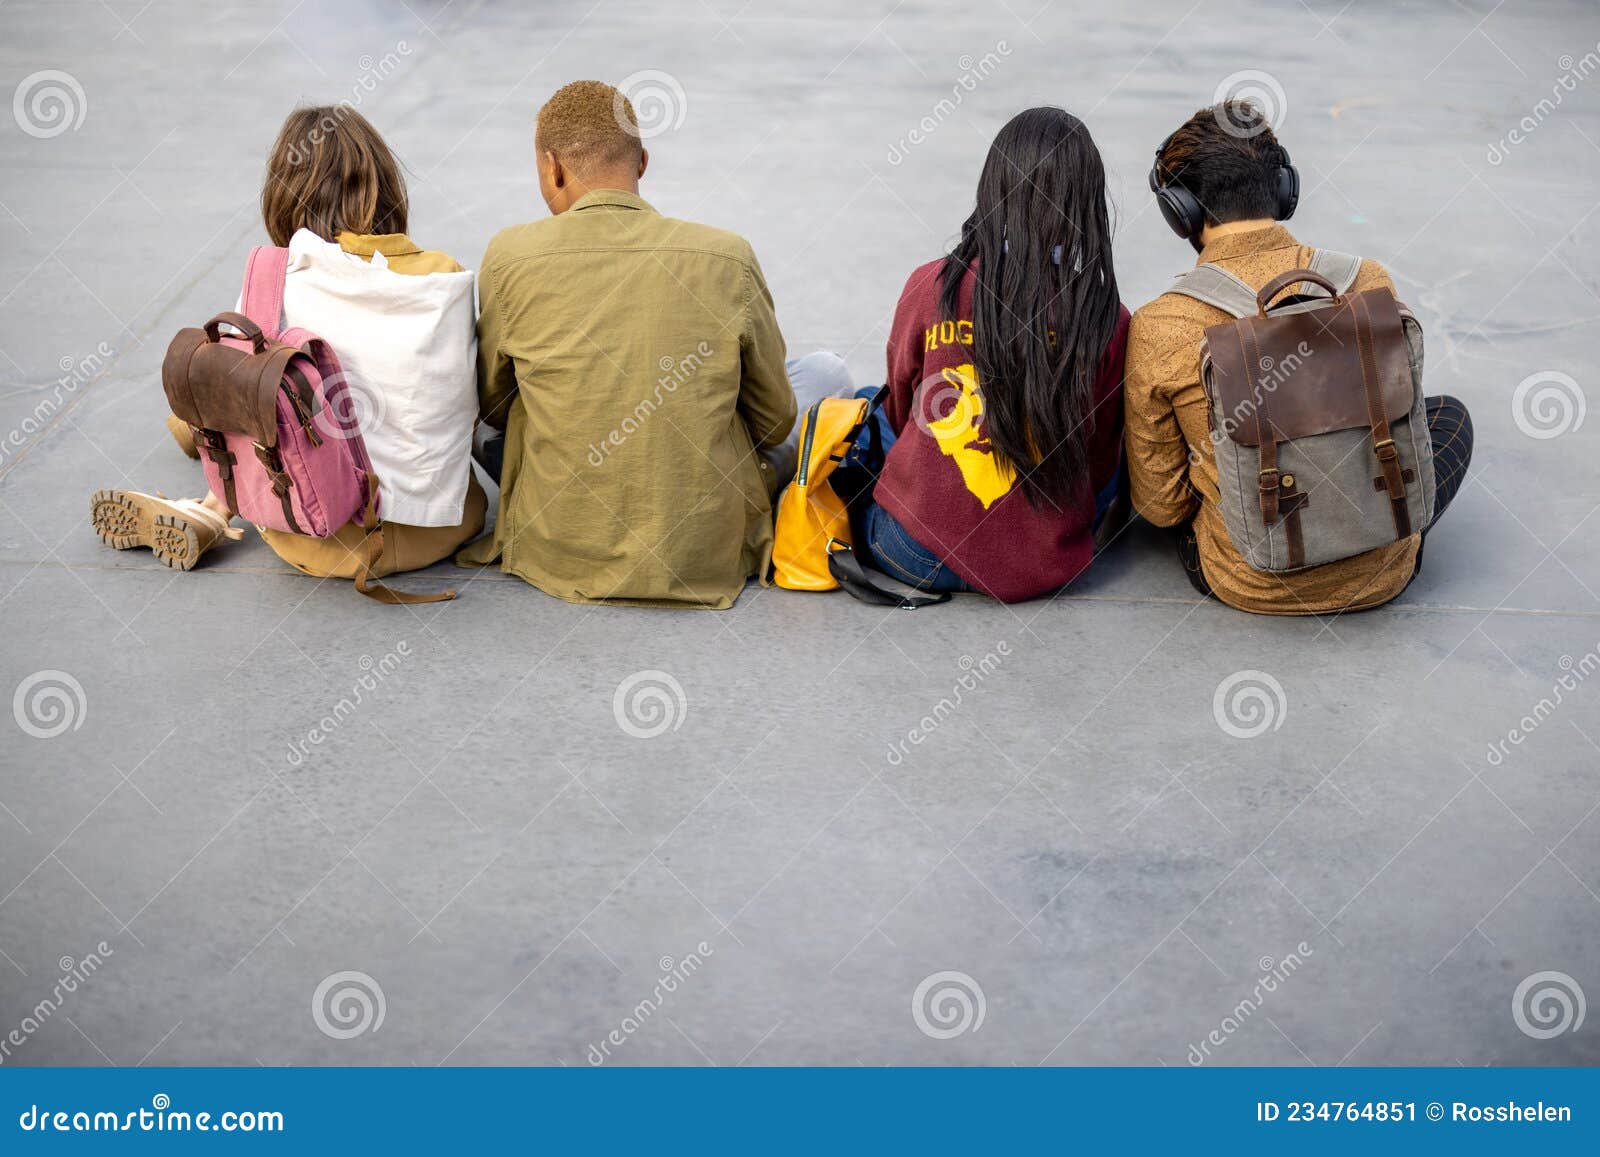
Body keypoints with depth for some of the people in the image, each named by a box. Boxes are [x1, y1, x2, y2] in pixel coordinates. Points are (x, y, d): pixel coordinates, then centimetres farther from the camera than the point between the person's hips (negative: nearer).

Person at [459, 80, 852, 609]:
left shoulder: (510, 255, -8)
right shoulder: (729, 258, -8)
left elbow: (489, 406, 7)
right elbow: (774, 422, 3)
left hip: (558, 554, 2)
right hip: (707, 558, -1)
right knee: (827, 371, 22)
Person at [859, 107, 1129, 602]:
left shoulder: (930, 286, -9)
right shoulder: (1109, 320, -10)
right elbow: (1099, 462, 3)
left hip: (915, 557, 1)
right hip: (1045, 569, -1)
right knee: (1126, 449, 29)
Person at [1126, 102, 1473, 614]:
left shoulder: (1157, 328, -18)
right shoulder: (1369, 282, -11)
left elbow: (1160, 506, -8)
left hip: (1250, 585, -1)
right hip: (1381, 575, 2)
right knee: (1450, 414, 30)